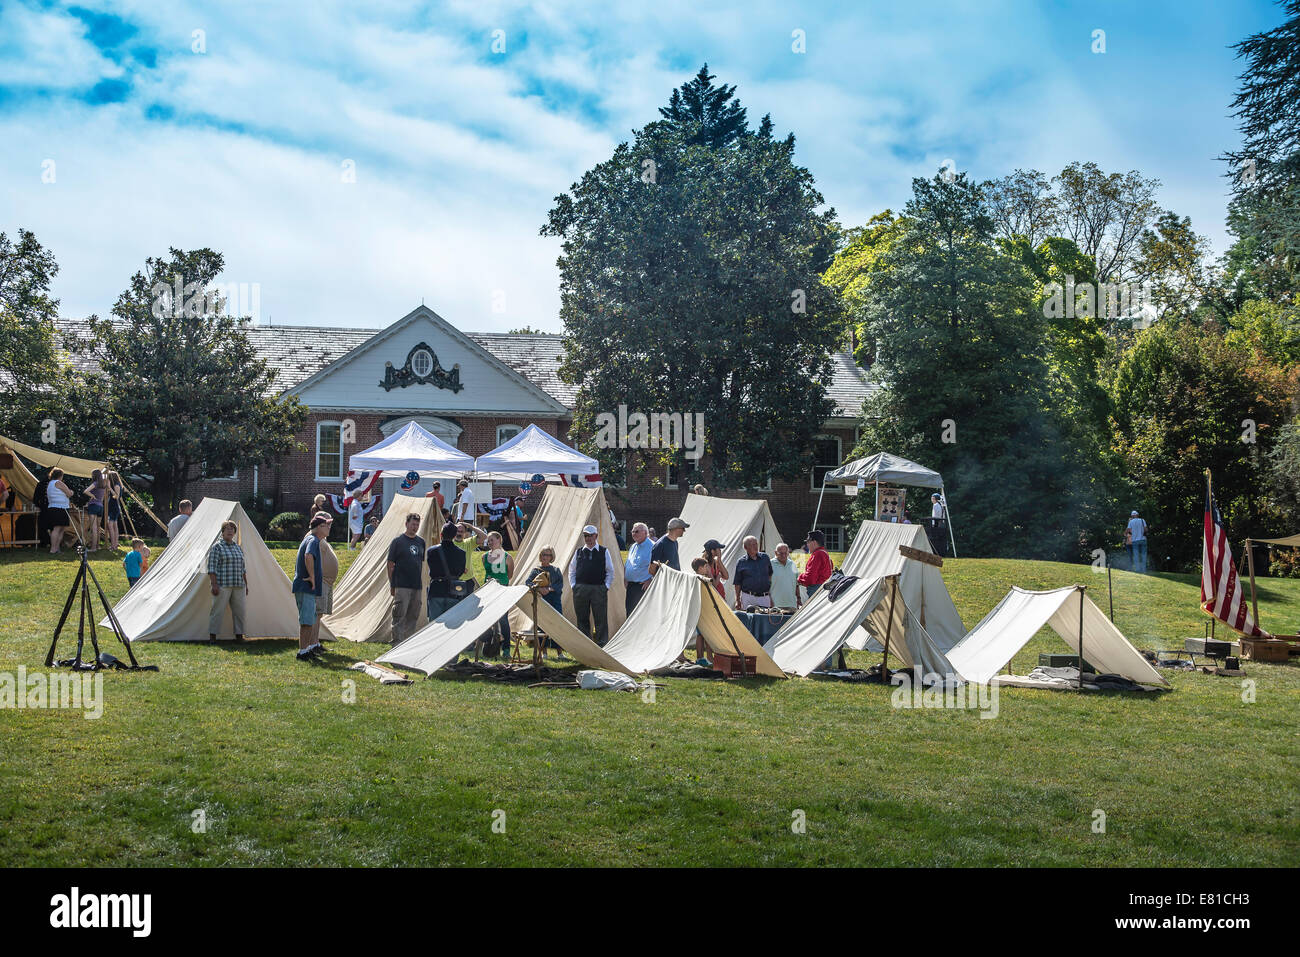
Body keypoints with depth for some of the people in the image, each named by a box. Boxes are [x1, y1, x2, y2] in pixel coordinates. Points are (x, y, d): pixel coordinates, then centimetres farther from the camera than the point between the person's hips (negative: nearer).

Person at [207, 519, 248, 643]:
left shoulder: (238, 547, 17)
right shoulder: (217, 547, -2)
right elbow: (212, 568, -8)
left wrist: (246, 584, 17)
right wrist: (214, 585, -15)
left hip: (238, 586, 6)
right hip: (222, 585, -6)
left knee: (239, 611, 6)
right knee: (218, 610, -6)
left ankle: (239, 636, 13)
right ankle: (212, 636, -1)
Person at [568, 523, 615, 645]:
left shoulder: (604, 552, 6)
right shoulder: (579, 552, 11)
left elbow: (610, 571, 7)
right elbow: (572, 571, 16)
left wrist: (606, 586, -2)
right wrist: (573, 585, 4)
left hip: (599, 589, -2)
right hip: (580, 589, 2)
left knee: (601, 619, -3)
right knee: (582, 619, 7)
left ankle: (602, 644, 3)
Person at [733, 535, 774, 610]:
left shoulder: (765, 557, 9)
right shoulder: (741, 562, 1)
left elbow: (770, 574, 20)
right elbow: (737, 583, 4)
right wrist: (737, 600, -1)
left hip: (764, 598, 3)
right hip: (748, 598, -3)